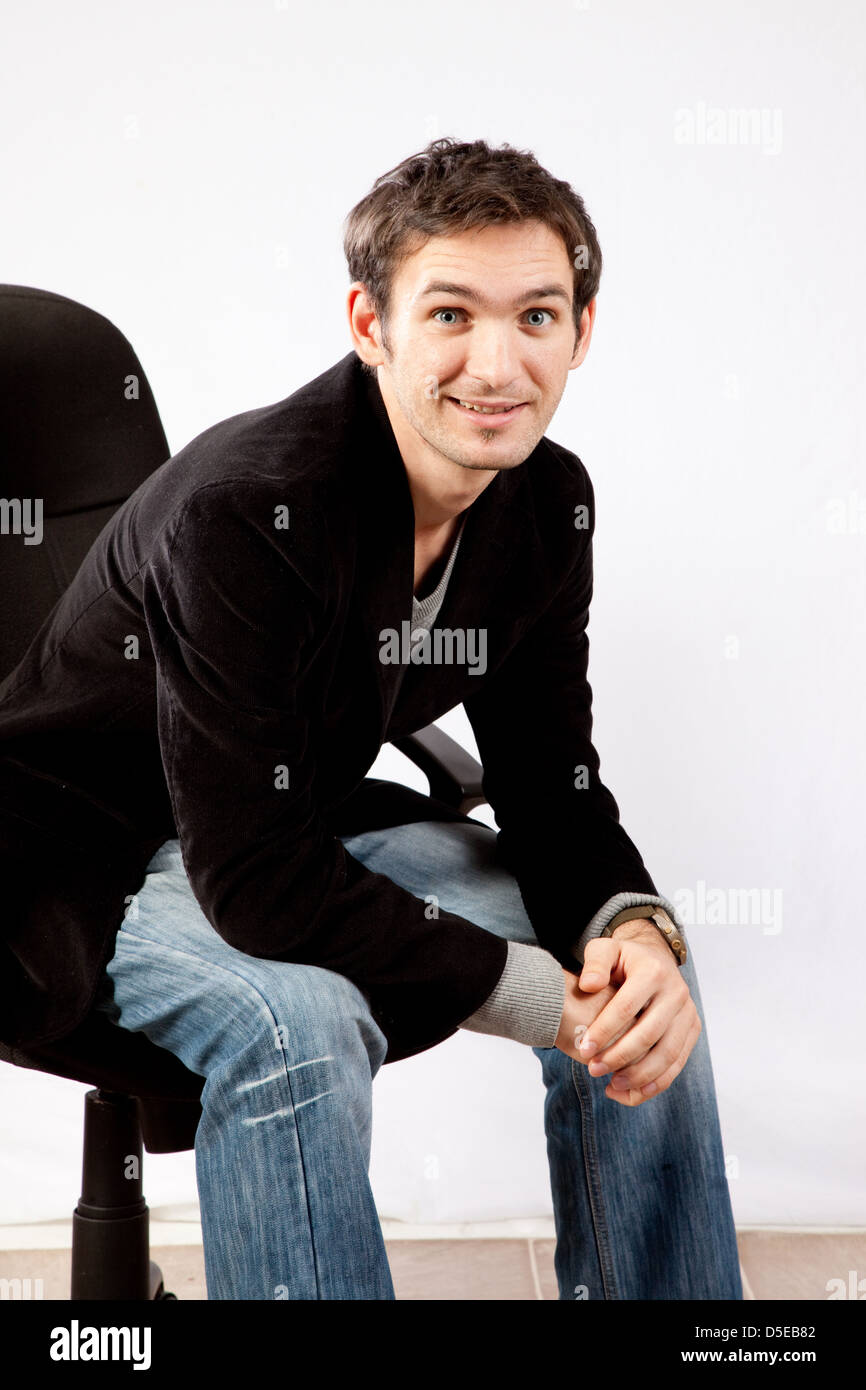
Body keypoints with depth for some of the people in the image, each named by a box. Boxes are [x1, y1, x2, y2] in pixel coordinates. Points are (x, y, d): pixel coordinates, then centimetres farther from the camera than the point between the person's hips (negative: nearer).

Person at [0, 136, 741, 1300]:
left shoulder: (550, 504, -8)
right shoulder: (245, 510, -31)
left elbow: (551, 781, -1)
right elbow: (256, 878, -33)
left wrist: (635, 931, -24)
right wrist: (540, 997, -28)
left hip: (318, 830, 7)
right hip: (104, 851, -7)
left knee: (642, 966, -5)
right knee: (295, 1020, -37)